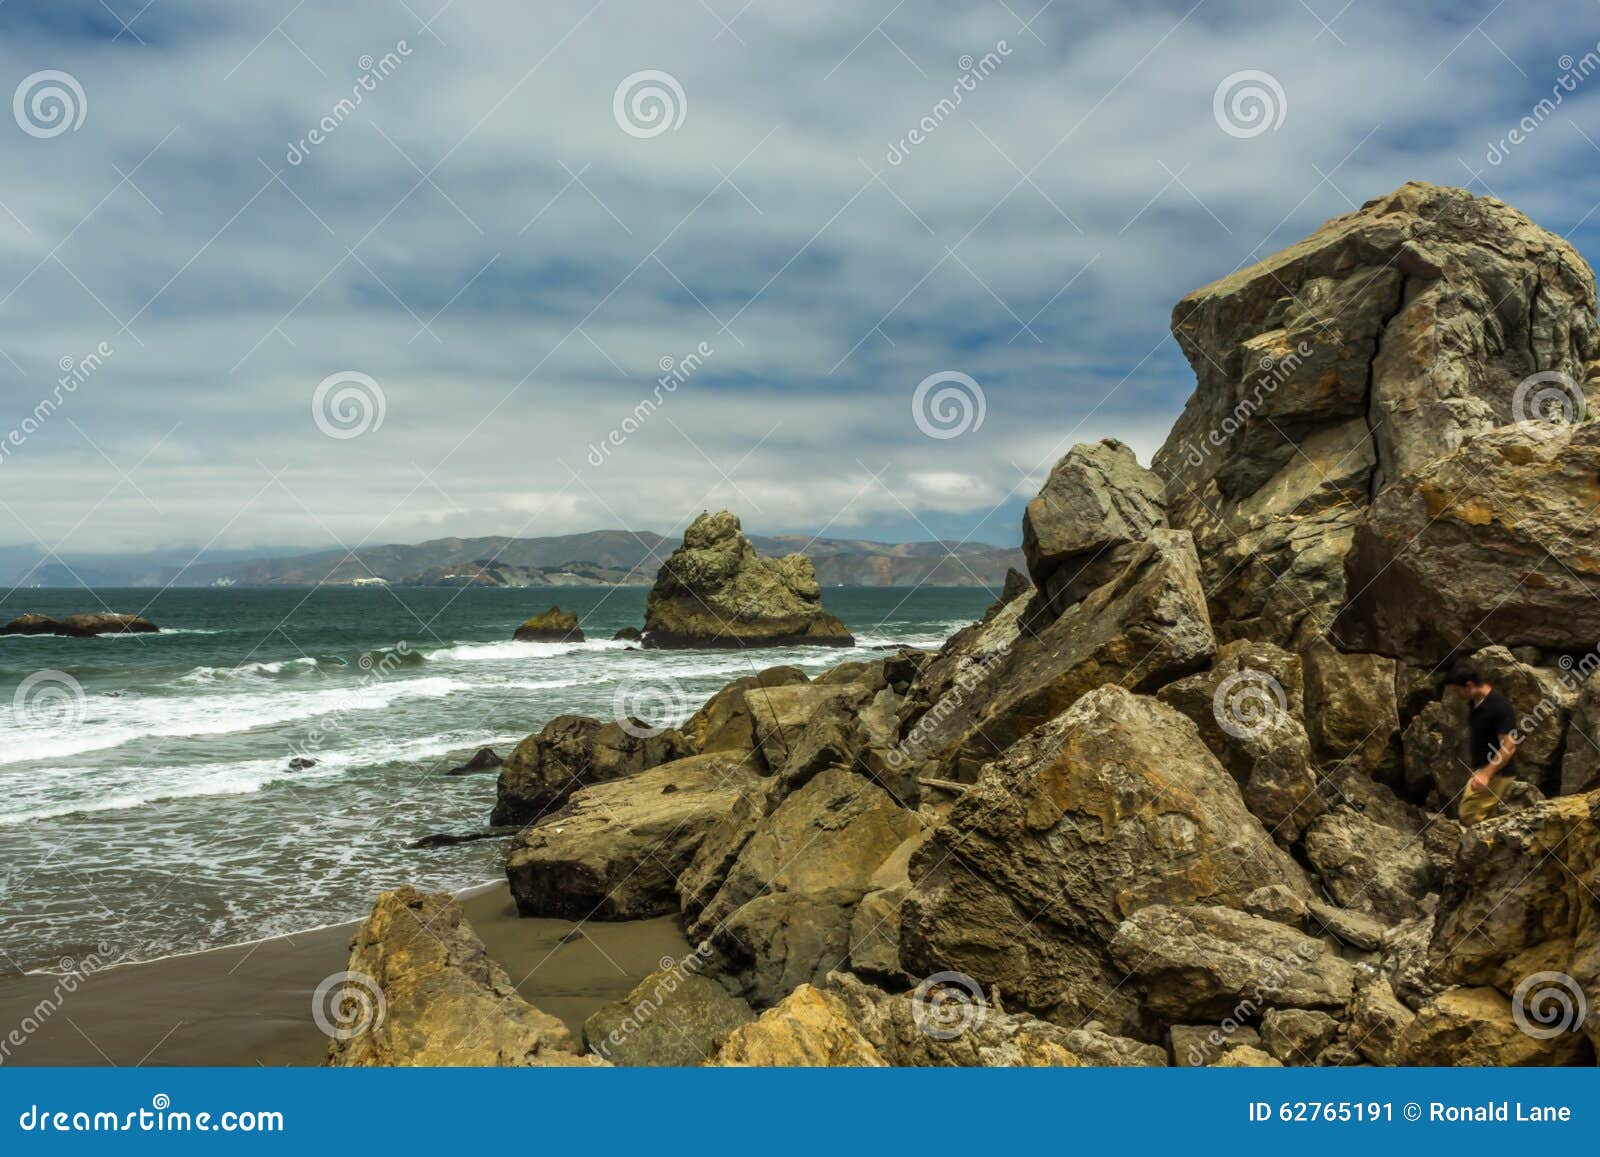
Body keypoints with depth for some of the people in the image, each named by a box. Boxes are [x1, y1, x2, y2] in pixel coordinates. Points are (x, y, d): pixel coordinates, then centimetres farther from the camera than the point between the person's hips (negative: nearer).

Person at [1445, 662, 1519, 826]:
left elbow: (1509, 747, -24)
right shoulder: (1474, 703, 5)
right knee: (1482, 819, 12)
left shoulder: (1500, 706, -22)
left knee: (1470, 816, -11)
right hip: (1481, 769, 9)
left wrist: (1486, 774, -29)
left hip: (1496, 773, -9)